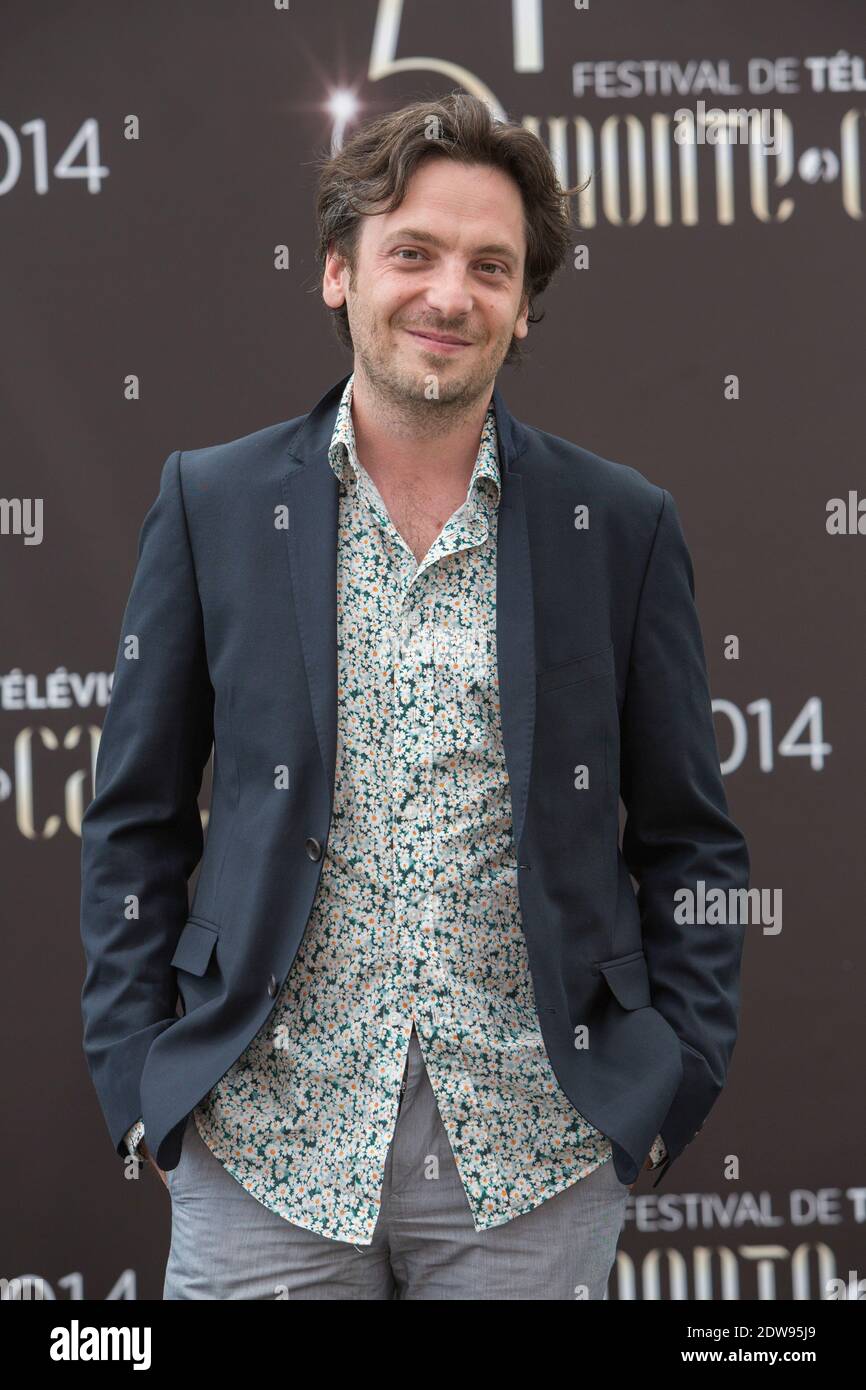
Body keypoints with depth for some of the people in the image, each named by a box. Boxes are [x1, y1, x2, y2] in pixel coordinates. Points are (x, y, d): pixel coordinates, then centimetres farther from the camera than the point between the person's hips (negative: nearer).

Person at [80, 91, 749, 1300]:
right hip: (266, 1148, 0)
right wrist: (138, 1082, -1)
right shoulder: (211, 504, 3)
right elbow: (136, 826, 6)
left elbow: (691, 843, 8)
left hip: (541, 1154, 0)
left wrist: (678, 1082, 0)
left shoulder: (624, 526, 3)